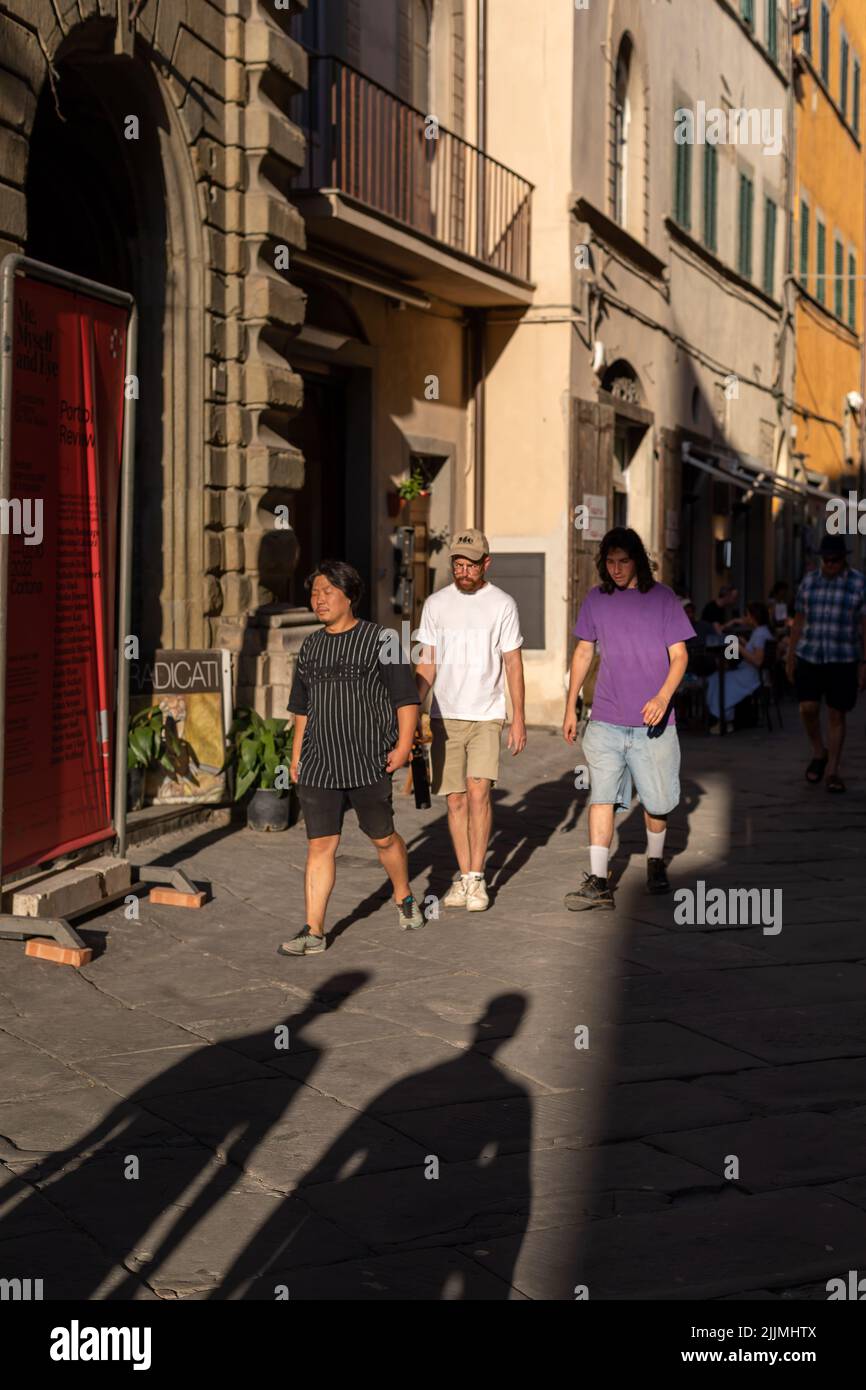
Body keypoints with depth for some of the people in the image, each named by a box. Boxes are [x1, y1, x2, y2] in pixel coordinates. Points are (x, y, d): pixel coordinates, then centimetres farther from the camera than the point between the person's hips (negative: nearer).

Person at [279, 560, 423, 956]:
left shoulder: (379, 640, -3)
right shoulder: (310, 646, 12)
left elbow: (406, 697, -5)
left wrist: (403, 745, -14)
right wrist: (296, 756, 17)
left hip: (368, 764, -4)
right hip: (318, 765, 4)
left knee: (383, 838, 10)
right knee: (320, 845, -1)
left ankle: (404, 897, 37)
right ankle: (313, 932, -1)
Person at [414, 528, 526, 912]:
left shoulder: (503, 605, 0)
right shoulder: (436, 604, 5)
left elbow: (513, 665, 3)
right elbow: (427, 665, 10)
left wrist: (519, 718, -1)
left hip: (487, 716, -2)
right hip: (444, 717, 2)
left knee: (478, 792, -12)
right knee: (455, 798, 5)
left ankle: (477, 879, -2)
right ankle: (463, 876, 16)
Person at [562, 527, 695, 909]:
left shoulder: (662, 598, -1)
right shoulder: (595, 600, 6)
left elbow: (679, 655, -1)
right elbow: (583, 653, 16)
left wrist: (663, 696, -19)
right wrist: (570, 707, 14)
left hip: (652, 721, -1)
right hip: (605, 720, 1)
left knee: (657, 801, 8)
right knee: (601, 796, -9)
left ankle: (656, 863, 32)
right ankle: (597, 882, -11)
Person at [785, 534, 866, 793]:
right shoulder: (809, 581, 7)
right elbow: (798, 621, 11)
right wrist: (790, 657, 9)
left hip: (843, 660, -2)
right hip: (809, 656, 2)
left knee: (836, 715, 1)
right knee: (808, 708, -9)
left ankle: (832, 772, 10)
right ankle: (819, 753, 18)